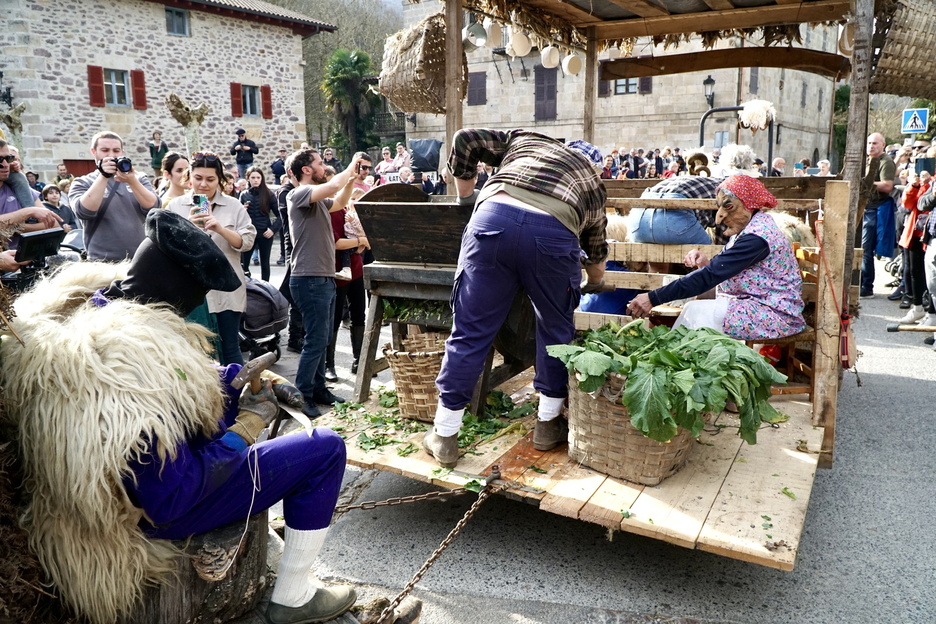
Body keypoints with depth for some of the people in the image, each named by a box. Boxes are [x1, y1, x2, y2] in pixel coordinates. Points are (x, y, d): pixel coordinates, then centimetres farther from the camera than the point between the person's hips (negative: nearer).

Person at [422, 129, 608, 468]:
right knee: (556, 329, 23)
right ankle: (548, 424, 33)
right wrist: (595, 268, 65)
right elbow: (596, 267, 43)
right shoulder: (594, 183, 35)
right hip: (554, 233, 0)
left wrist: (465, 195, 33)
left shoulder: (525, 139, 36)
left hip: (494, 215, 1)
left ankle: (444, 435, 17)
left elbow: (465, 139, 24)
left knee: (470, 331, 8)